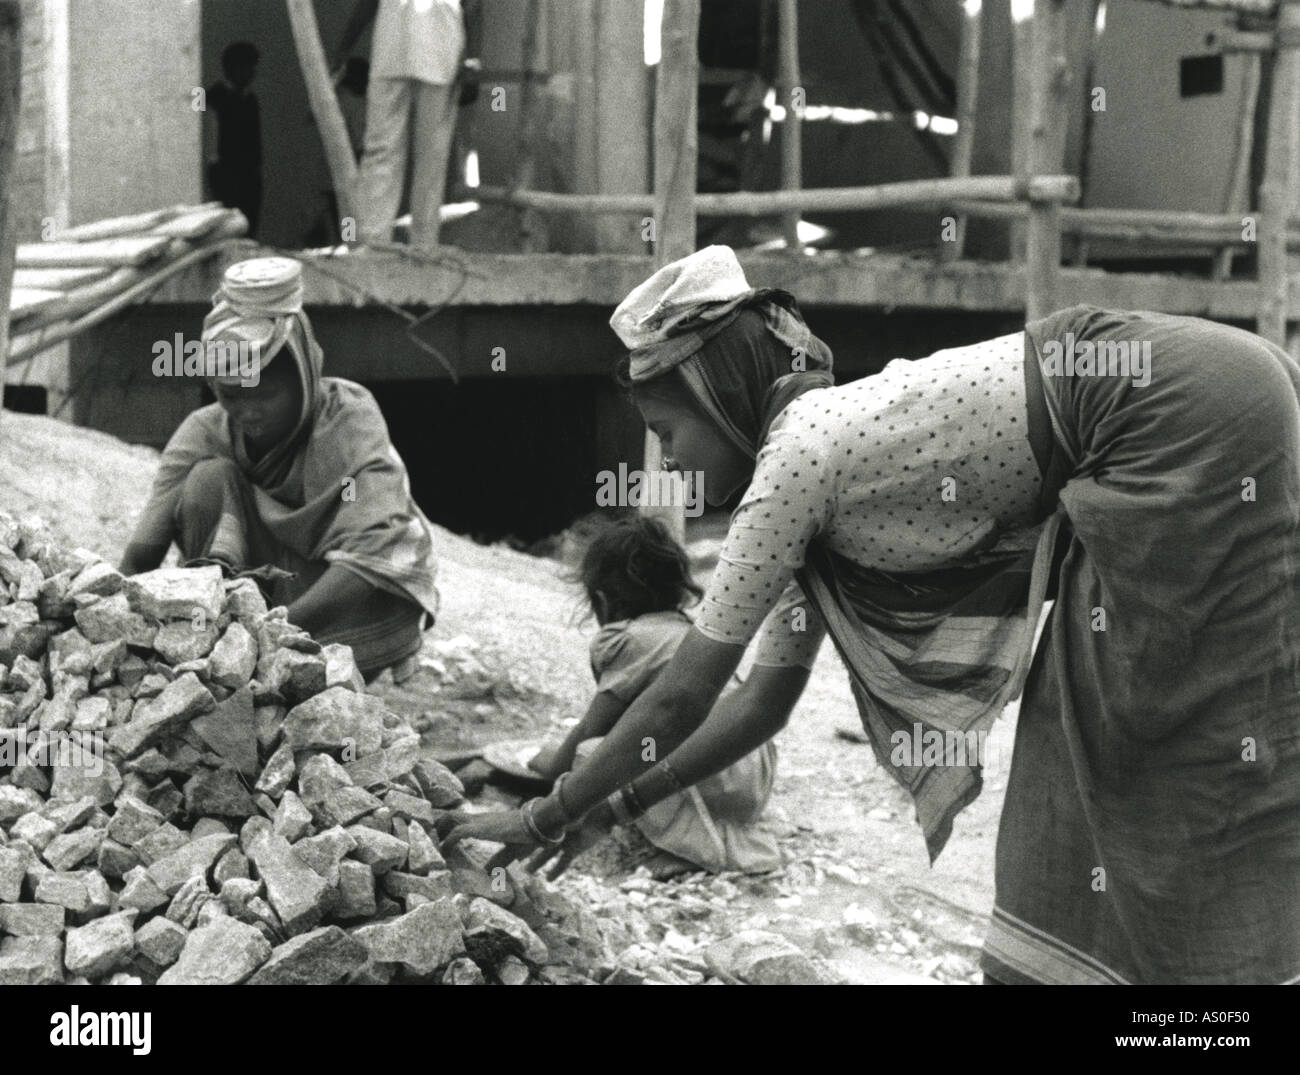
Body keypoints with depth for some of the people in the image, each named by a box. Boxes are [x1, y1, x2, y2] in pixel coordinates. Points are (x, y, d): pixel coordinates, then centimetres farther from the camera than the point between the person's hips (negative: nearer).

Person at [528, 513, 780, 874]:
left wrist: (554, 764, 19)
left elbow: (591, 730, 2)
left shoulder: (631, 639, -6)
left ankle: (700, 841, -20)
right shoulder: (688, 628, 21)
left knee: (591, 756, -15)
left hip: (718, 787, -9)